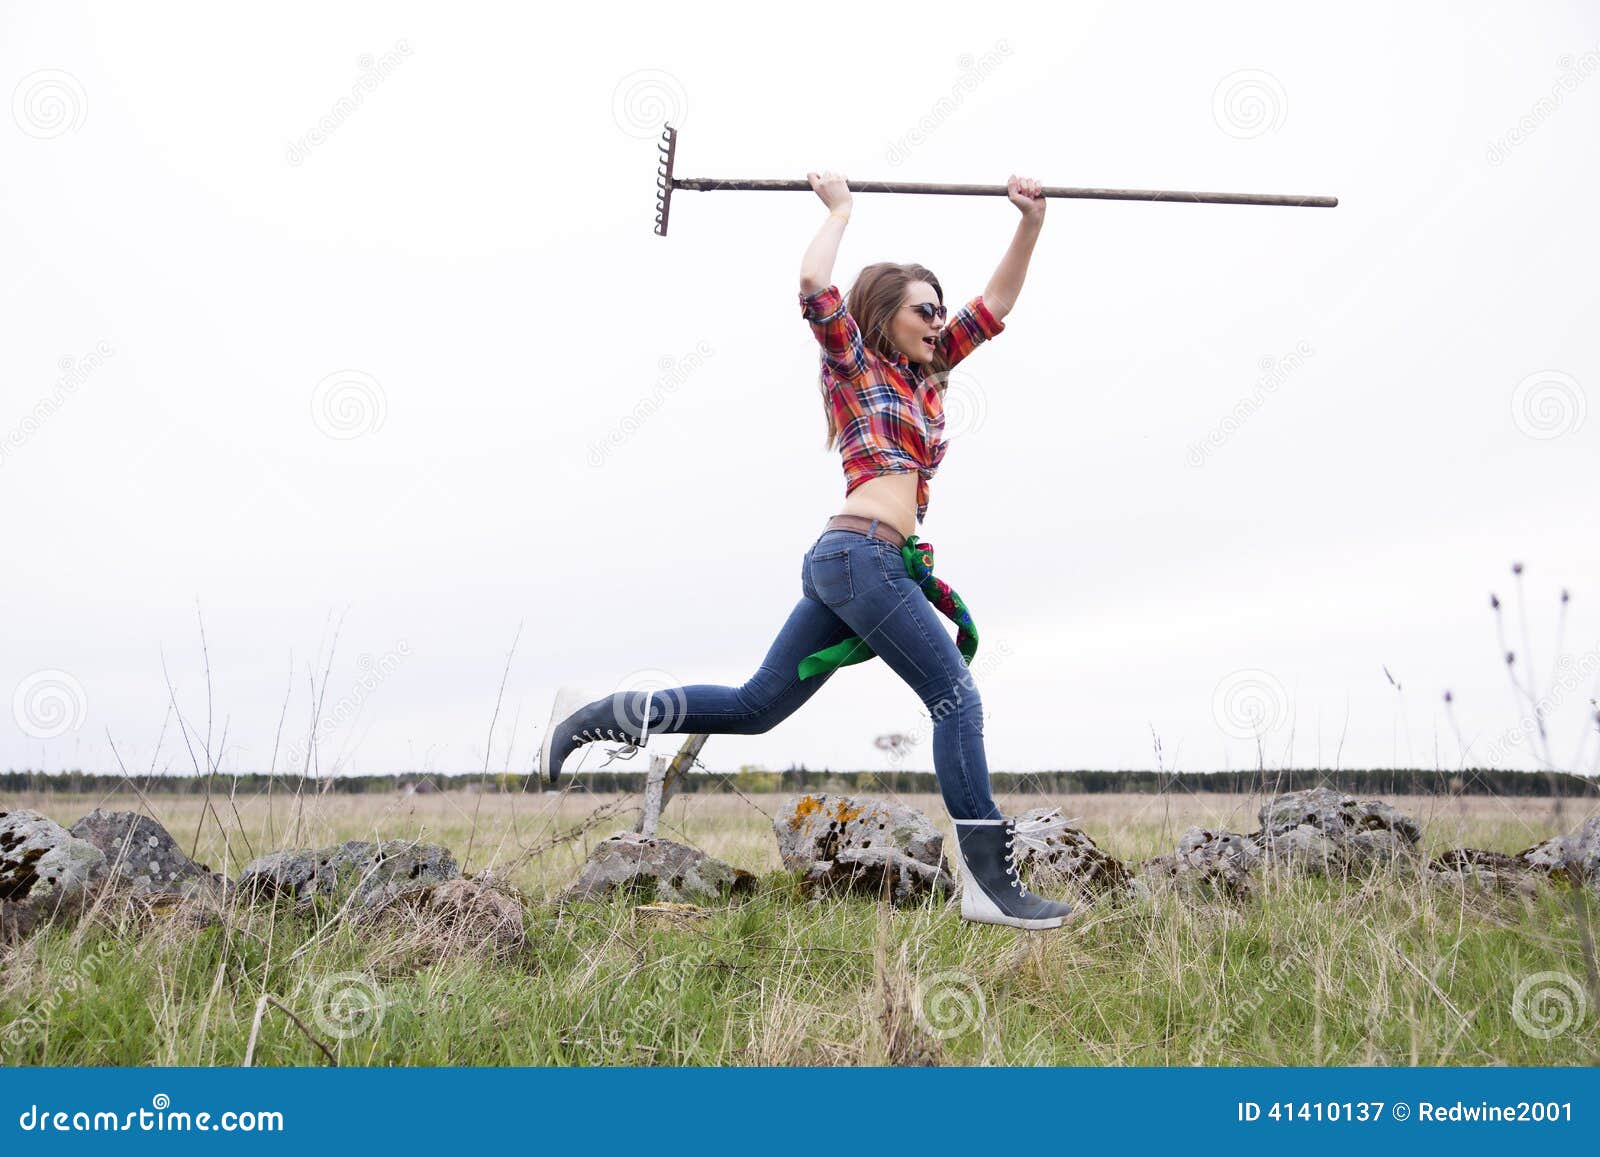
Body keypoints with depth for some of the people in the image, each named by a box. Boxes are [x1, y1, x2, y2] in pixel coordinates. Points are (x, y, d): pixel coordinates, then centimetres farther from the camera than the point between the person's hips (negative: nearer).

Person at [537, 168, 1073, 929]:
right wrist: (840, 210, 2)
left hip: (840, 564, 9)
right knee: (956, 700, -9)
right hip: (861, 553, -9)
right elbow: (814, 284, -12)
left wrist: (1030, 224, 20)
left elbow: (994, 305, 27)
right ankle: (991, 882, -9)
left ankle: (593, 718, 10)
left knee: (753, 707, 8)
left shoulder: (922, 378, 25)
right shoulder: (856, 366, 4)